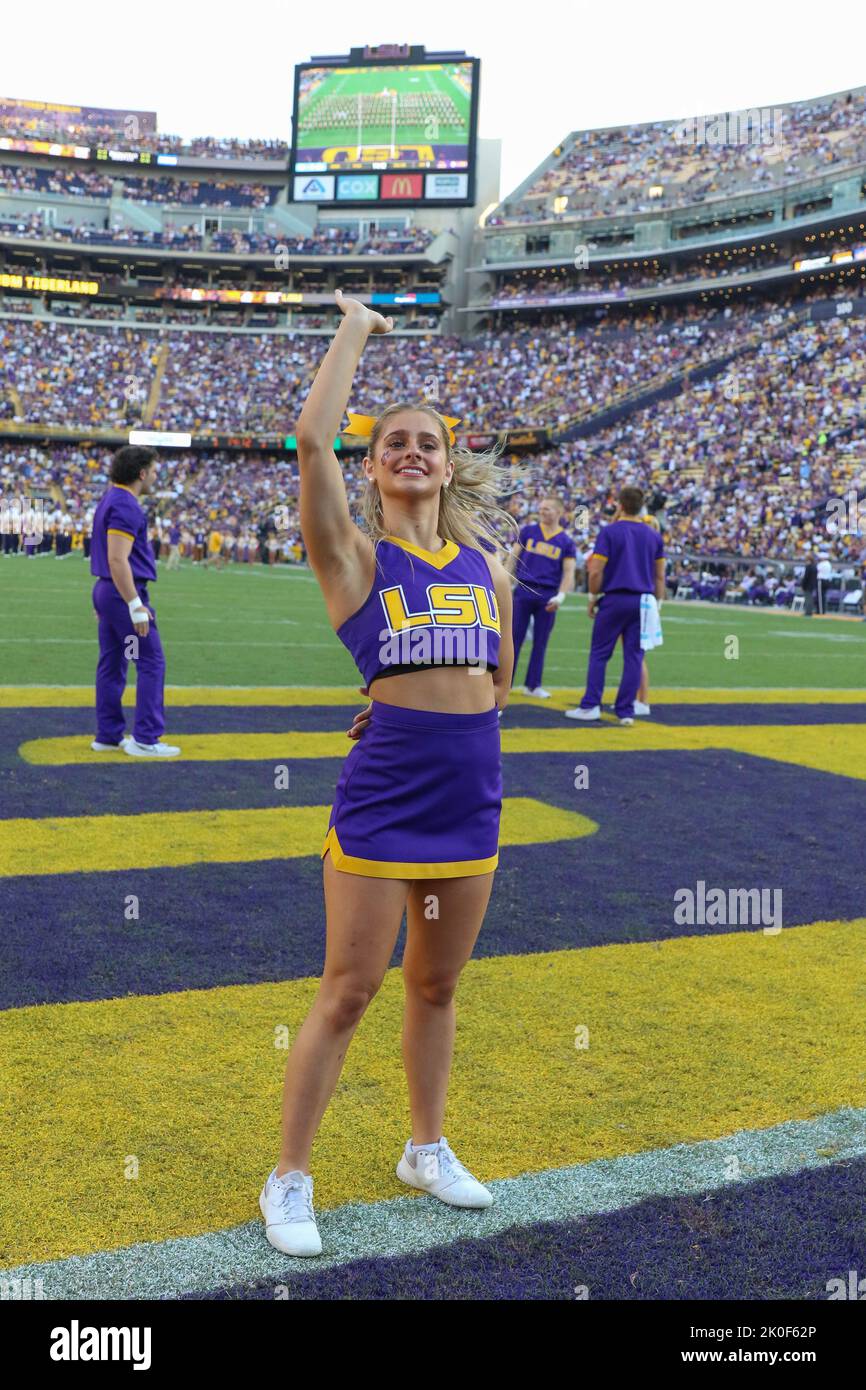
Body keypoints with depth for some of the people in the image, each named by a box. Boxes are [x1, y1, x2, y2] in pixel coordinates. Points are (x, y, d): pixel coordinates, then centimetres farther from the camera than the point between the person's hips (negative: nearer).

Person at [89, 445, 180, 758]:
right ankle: (145, 740, -5)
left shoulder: (111, 500, 15)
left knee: (111, 664, 12)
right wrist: (136, 606, -25)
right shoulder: (126, 506, -17)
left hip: (105, 591, 10)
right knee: (152, 663, -5)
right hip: (124, 593, -10)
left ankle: (108, 737, 17)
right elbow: (118, 560, -24)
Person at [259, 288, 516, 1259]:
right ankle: (289, 1179, 17)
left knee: (435, 985, 17)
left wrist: (456, 724, 10)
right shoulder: (357, 556, -4)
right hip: (382, 794, -5)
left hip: (472, 792, 5)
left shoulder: (487, 565, 10)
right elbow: (311, 439, -18)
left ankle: (427, 1151, 36)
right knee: (348, 991, 1)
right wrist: (354, 329, -7)